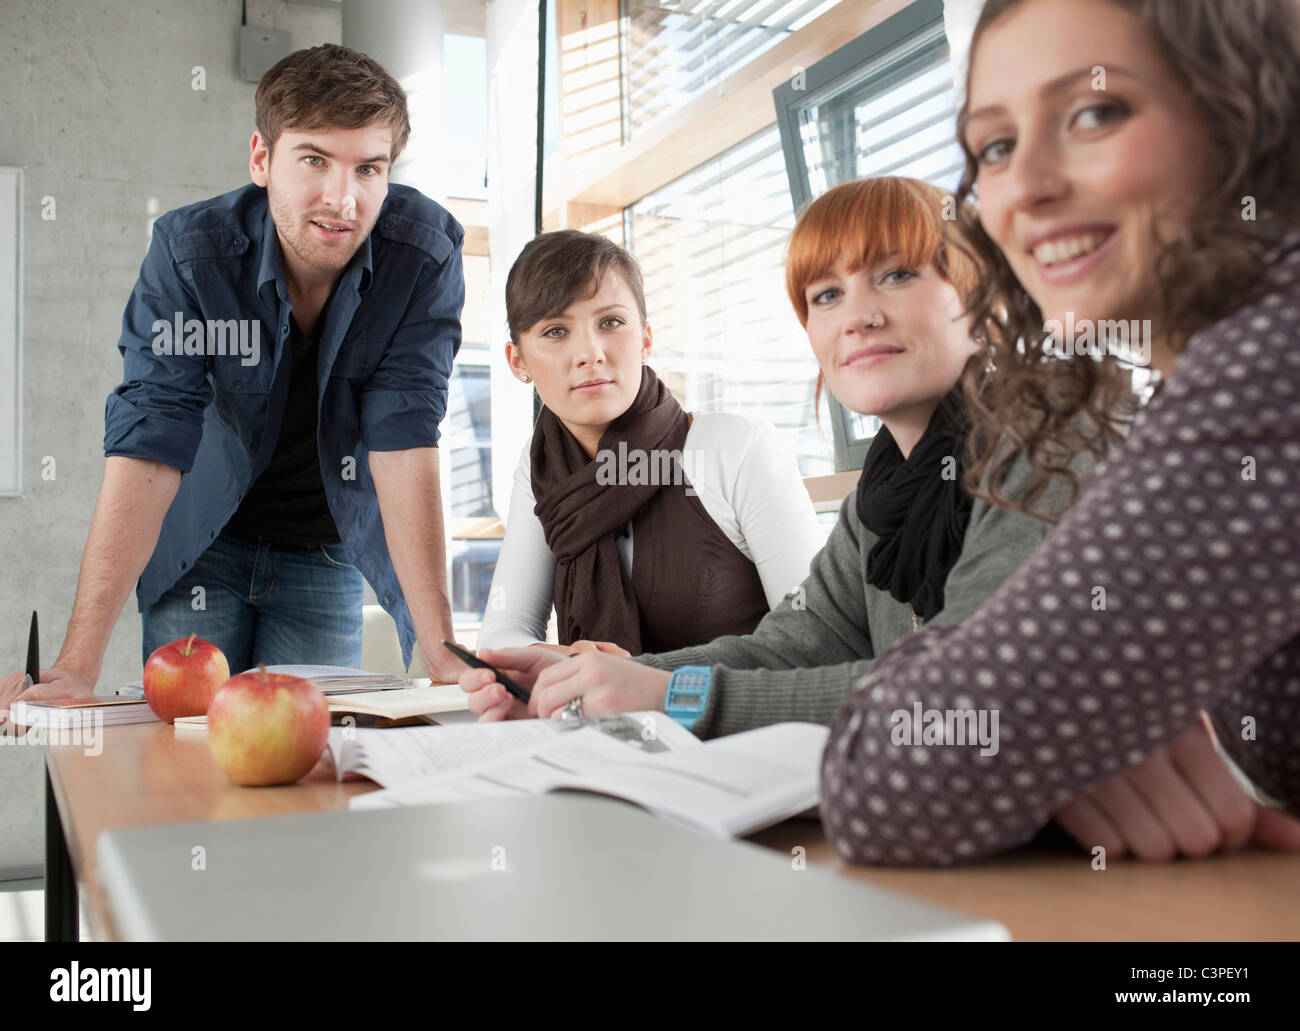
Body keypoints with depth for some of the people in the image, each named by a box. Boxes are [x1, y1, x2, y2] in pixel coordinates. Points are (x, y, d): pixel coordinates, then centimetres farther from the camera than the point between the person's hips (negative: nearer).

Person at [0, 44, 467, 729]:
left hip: (329, 552, 0)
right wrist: (78, 665, -35)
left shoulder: (426, 250, -22)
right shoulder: (188, 250, -22)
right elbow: (147, 448, -27)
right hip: (204, 543, 0)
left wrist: (441, 652, -34)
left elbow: (404, 444, -25)